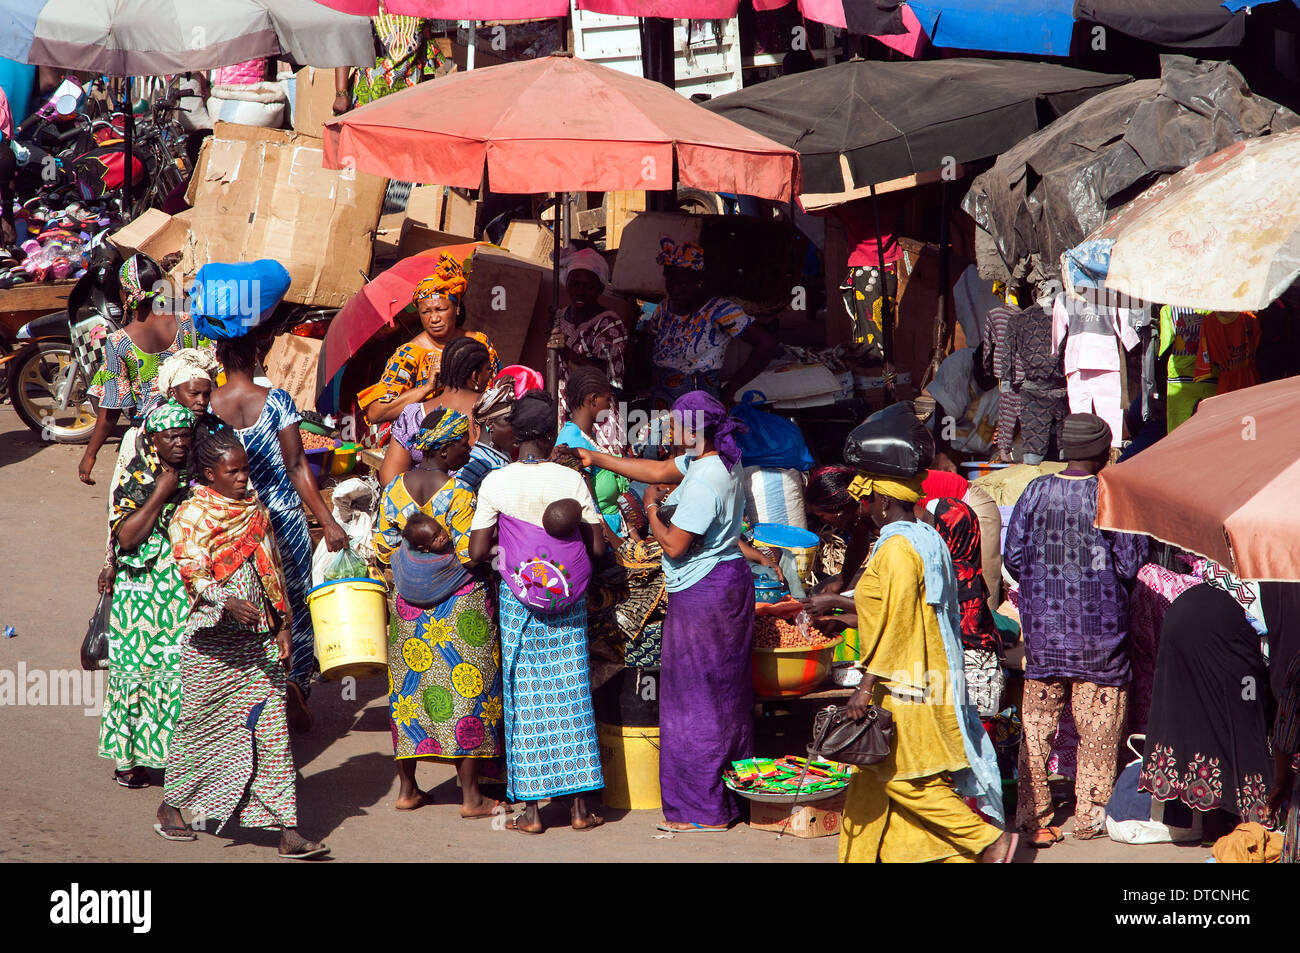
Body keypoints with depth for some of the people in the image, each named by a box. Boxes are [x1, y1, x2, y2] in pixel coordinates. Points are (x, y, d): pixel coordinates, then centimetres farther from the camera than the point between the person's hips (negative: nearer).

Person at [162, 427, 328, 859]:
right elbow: (193, 573, -18)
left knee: (272, 730, -2)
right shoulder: (190, 516, -6)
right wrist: (228, 602, -34)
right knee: (201, 723, 7)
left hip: (259, 639, 4)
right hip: (212, 641, -4)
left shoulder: (256, 511, 12)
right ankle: (170, 806, 30)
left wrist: (282, 626, 12)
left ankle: (287, 831, -6)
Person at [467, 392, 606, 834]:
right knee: (571, 695, 6)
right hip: (568, 599, 1)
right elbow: (597, 547, -1)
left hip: (518, 598, -1)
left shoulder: (496, 482, -7)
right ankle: (580, 806, 8)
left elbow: (477, 552, -7)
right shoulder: (572, 479, -5)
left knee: (525, 696, 4)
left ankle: (531, 809, 4)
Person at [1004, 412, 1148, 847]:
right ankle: (1090, 815, 11)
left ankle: (1033, 816, 8)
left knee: (1036, 725, 8)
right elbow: (1130, 565, -8)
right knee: (1098, 724, 8)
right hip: (1099, 630, -3)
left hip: (1042, 627, 3)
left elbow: (1013, 557, 2)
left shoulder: (1036, 491, -2)